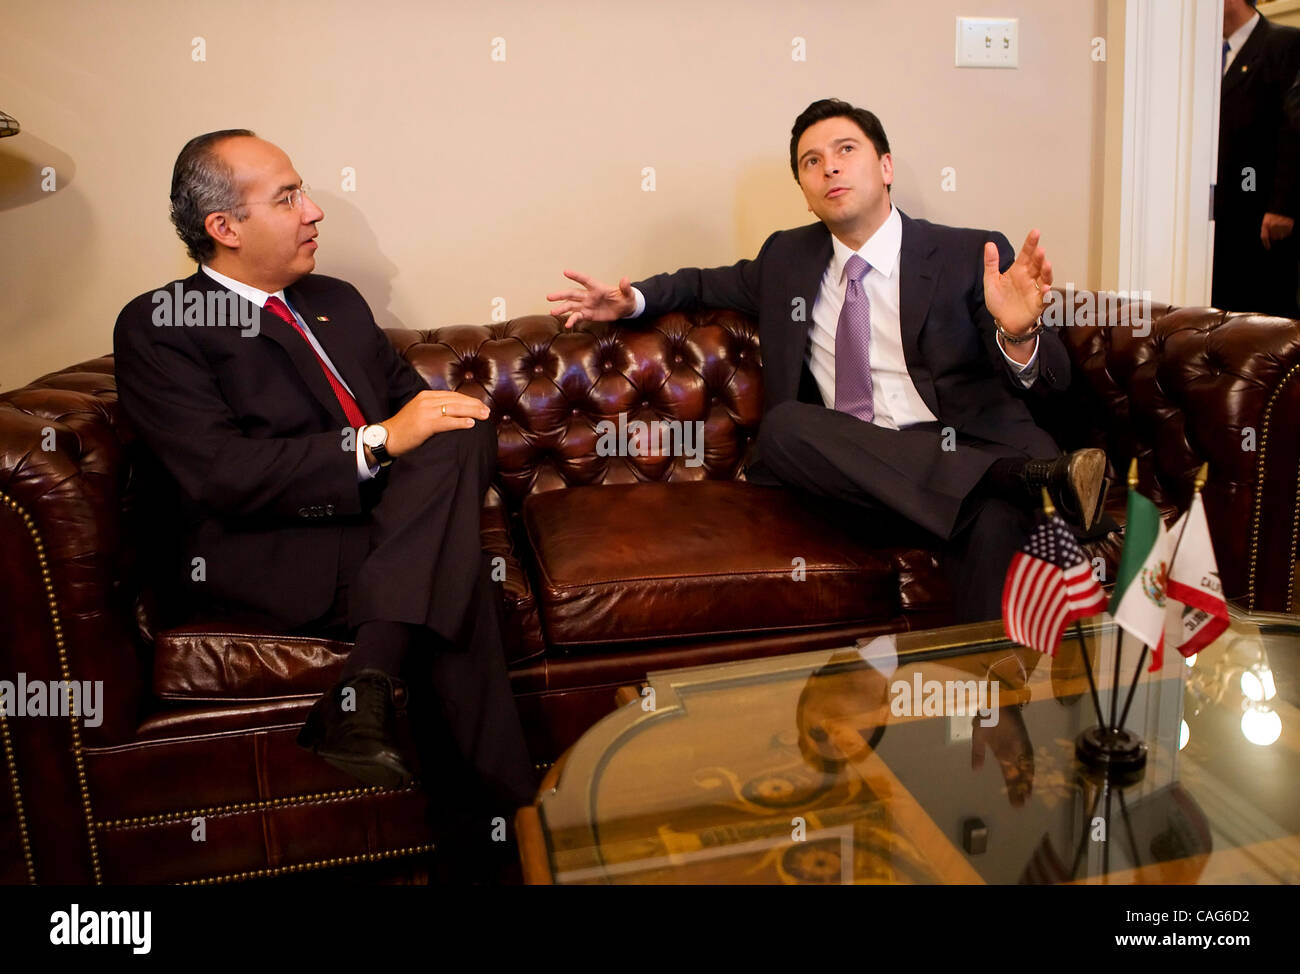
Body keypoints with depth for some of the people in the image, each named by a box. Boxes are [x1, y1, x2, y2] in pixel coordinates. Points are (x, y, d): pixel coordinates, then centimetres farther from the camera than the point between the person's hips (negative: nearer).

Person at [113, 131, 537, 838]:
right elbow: (219, 474, -14)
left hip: (387, 522, 6)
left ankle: (365, 696, -32)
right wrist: (377, 441, -19)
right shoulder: (157, 326, 0)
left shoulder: (335, 301, 23)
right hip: (262, 559, -6)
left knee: (463, 435, -26)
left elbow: (412, 400, 24)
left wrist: (446, 422, -2)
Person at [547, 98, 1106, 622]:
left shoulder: (971, 256, 6)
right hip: (850, 467, 4)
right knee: (784, 425, -30)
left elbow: (1052, 381, -1)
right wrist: (633, 299, 16)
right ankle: (1031, 479, -32)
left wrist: (1018, 335, -26)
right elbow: (708, 282, 36)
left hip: (965, 451, -3)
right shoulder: (788, 259, 17)